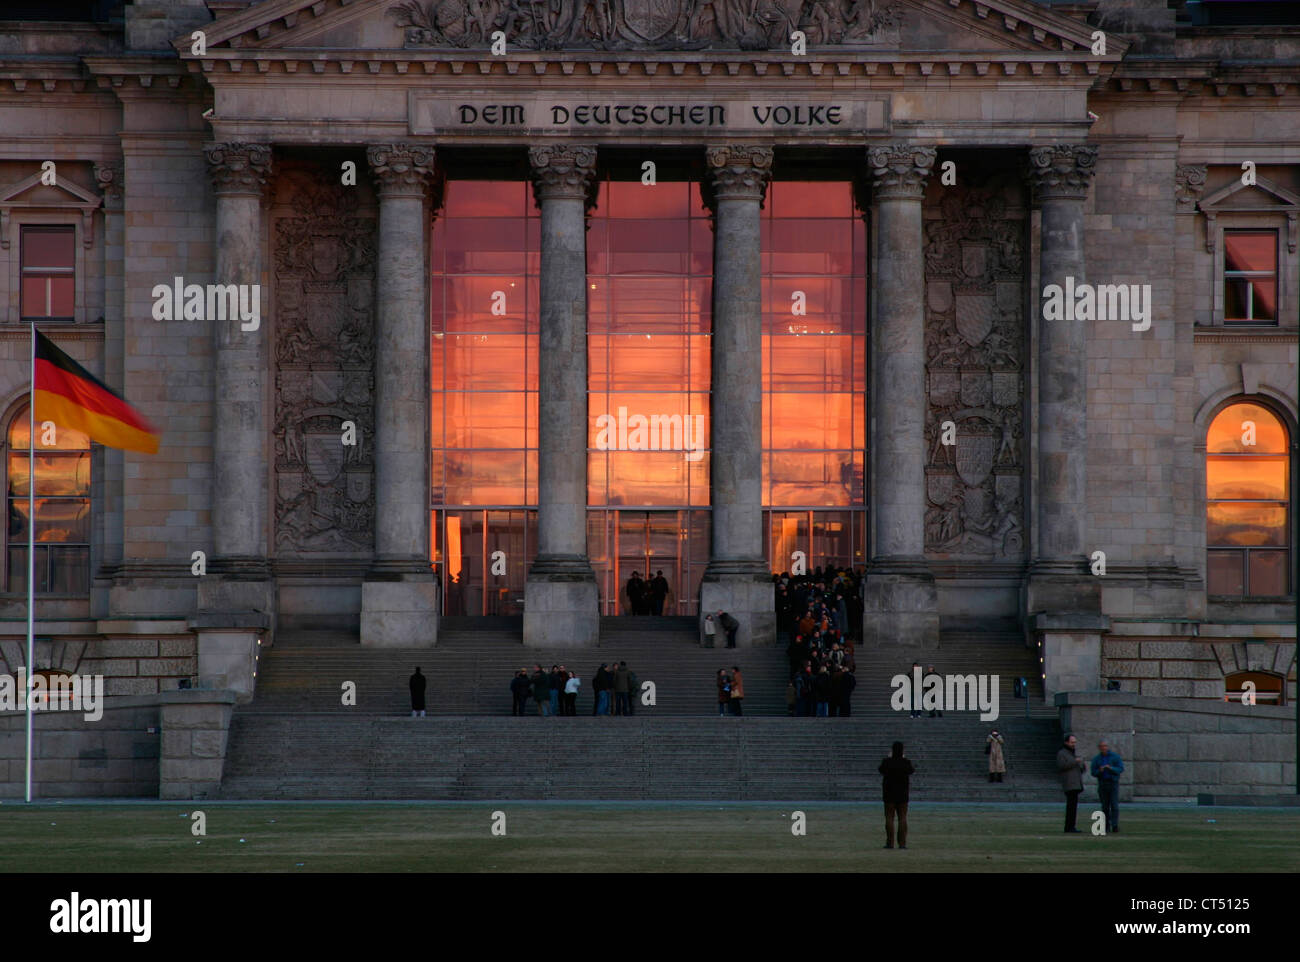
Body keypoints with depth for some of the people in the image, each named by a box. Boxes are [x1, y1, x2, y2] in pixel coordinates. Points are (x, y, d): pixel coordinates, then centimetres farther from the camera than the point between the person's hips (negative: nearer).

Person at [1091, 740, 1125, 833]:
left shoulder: (1115, 756, -4)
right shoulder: (1096, 759, 2)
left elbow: (1120, 769, -9)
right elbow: (1094, 773, 0)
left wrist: (1111, 768, -27)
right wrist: (1100, 771, -22)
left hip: (1113, 784, -2)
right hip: (1102, 784, 2)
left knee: (1114, 805, -13)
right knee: (1105, 807, 3)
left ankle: (1115, 826, -18)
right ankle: (1107, 828, 10)